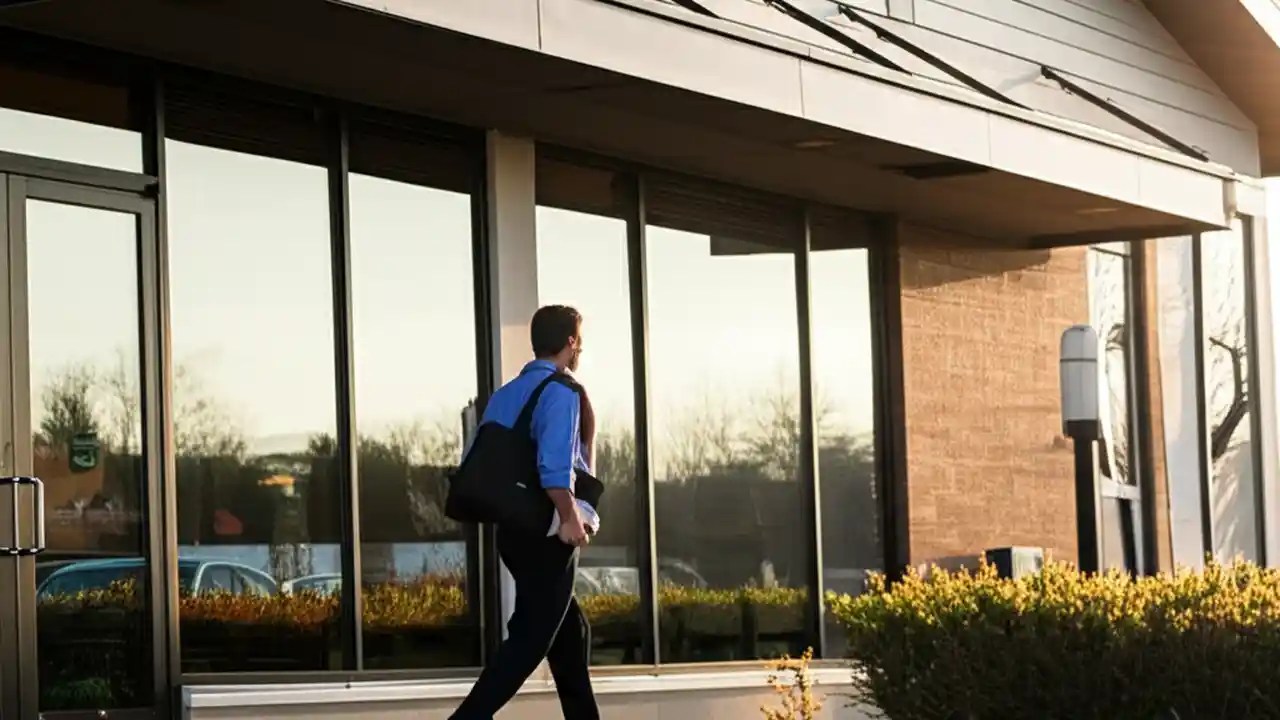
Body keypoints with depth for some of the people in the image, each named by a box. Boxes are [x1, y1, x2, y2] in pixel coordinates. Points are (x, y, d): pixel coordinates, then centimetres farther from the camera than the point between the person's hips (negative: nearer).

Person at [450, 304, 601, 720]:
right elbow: (554, 466, -25)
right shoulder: (561, 392, -11)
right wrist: (570, 519, -19)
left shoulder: (505, 396, 12)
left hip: (514, 530, 9)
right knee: (530, 639, -9)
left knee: (571, 630, 18)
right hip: (548, 535, -9)